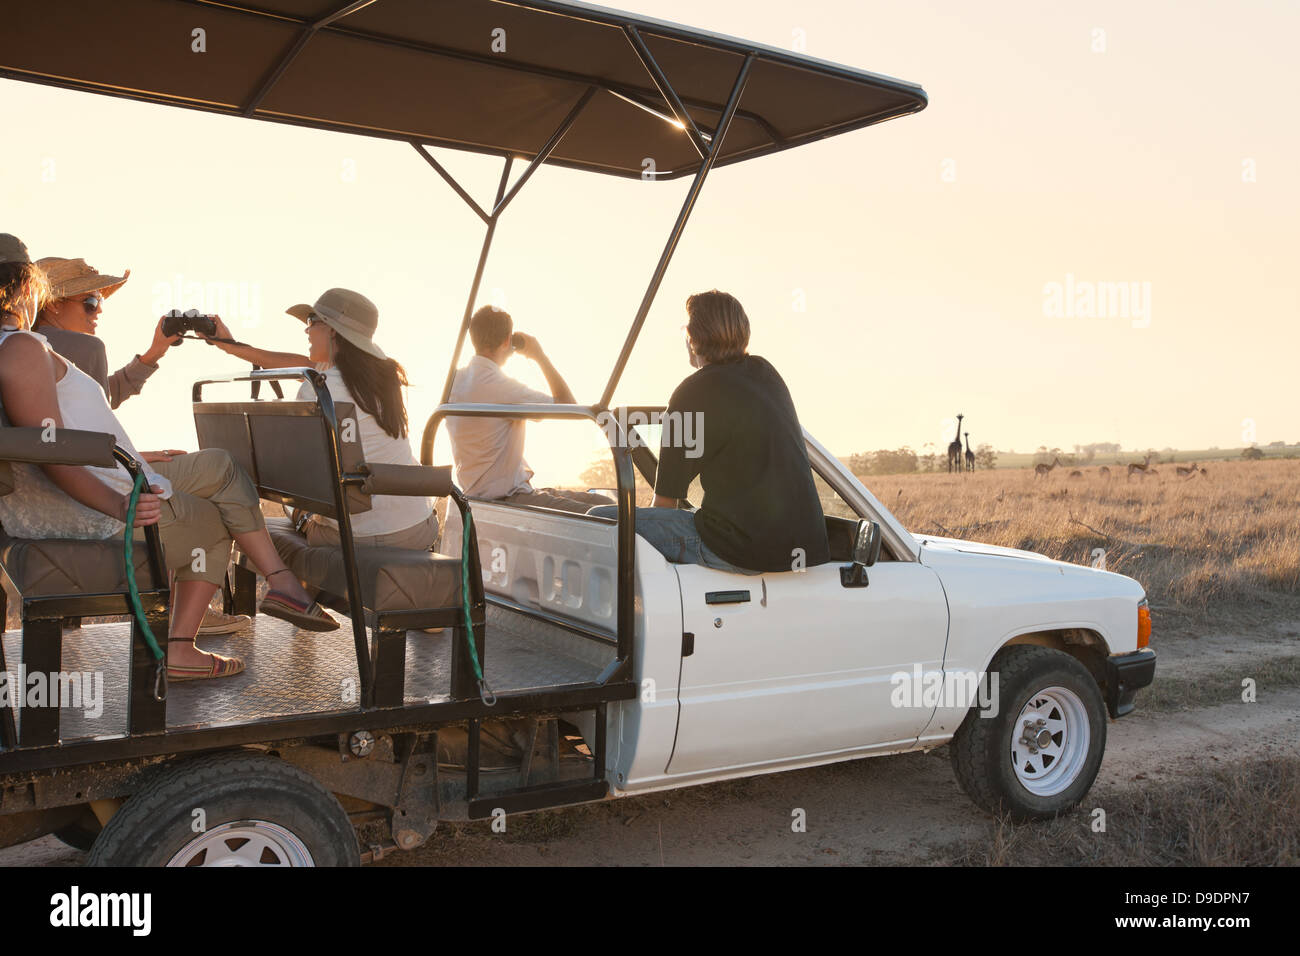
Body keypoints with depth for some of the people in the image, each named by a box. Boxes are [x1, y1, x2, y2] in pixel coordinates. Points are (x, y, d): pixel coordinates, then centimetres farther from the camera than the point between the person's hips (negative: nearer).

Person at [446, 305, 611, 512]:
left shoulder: (457, 378, 8)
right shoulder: (500, 388, -21)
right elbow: (569, 406, -15)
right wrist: (540, 355, -4)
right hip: (506, 501, -10)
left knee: (604, 503, 8)